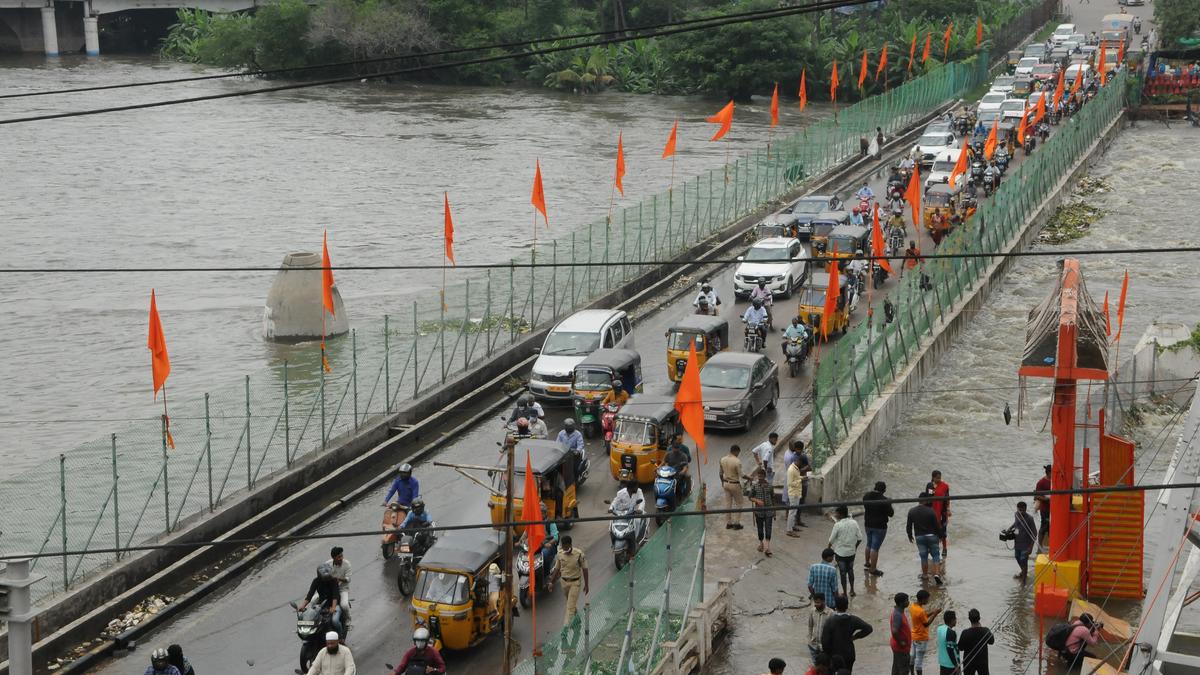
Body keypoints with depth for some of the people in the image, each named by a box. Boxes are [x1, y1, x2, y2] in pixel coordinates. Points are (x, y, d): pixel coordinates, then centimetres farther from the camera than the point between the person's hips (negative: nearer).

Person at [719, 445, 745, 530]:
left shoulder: (723, 459, -1)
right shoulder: (737, 461, -22)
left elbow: (720, 472, 9)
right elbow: (740, 474, -19)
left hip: (726, 483, 6)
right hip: (735, 484, -6)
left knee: (728, 503, 14)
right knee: (738, 504, 8)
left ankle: (728, 523, 19)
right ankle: (736, 523, 9)